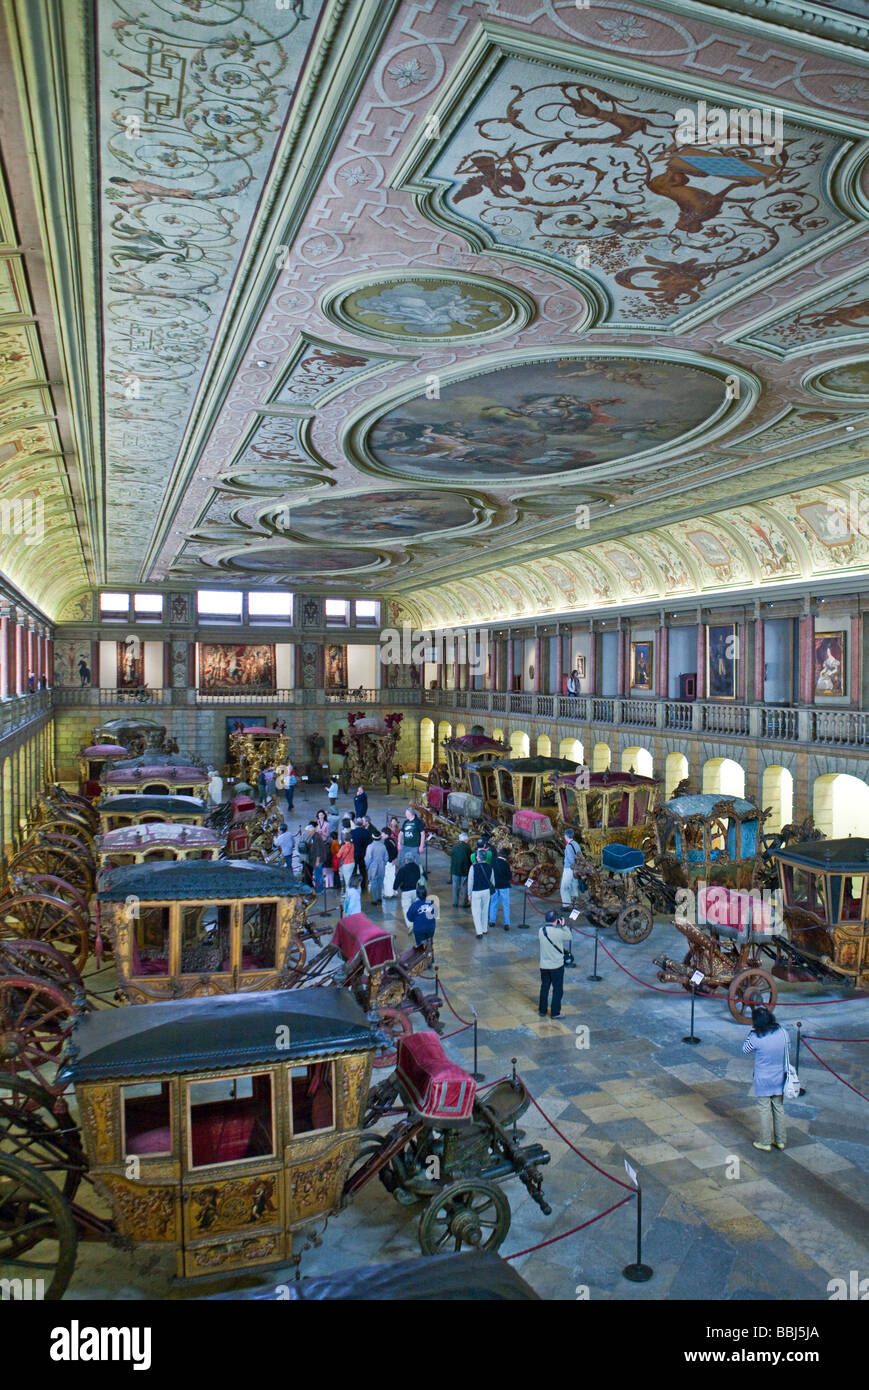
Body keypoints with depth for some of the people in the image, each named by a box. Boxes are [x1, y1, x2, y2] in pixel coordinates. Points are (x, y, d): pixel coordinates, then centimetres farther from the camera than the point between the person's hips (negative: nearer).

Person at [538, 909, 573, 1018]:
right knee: (558, 989, 11)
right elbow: (568, 936, -5)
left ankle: (542, 1010, 28)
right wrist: (564, 925, 4)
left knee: (544, 987, 19)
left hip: (544, 965, 4)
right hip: (557, 965, -4)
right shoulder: (558, 932, -23)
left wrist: (546, 924, 8)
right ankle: (555, 1013, 17)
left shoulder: (541, 931, -9)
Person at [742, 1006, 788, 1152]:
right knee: (778, 1107, 18)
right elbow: (785, 1050, 4)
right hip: (779, 1078, 4)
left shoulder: (756, 1038, -24)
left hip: (763, 1080, -4)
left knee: (764, 1110, 9)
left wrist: (751, 1032, -8)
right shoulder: (782, 1032, -11)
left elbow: (745, 1050, -6)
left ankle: (765, 1143, 19)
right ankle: (780, 1140, 30)